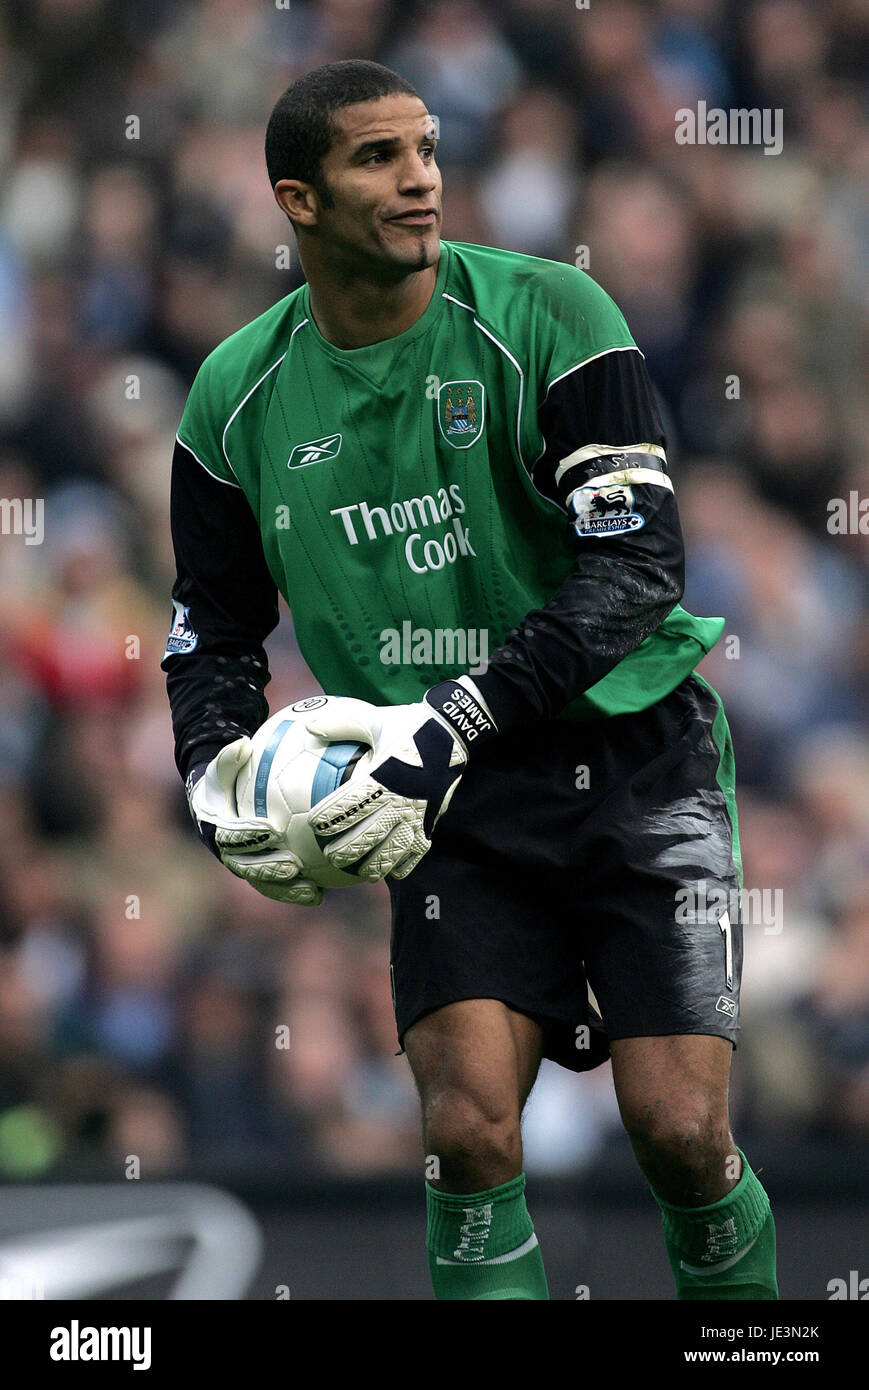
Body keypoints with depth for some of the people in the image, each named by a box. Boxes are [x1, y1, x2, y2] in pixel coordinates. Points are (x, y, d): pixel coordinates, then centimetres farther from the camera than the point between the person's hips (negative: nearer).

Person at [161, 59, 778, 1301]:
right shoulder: (240, 397, 1)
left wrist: (453, 724, -26)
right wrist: (217, 779, -7)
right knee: (468, 1129, -14)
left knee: (680, 1133, -10)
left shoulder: (547, 317, -12)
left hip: (629, 747, -3)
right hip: (452, 800, 3)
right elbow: (213, 628, 14)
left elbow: (639, 565, -19)